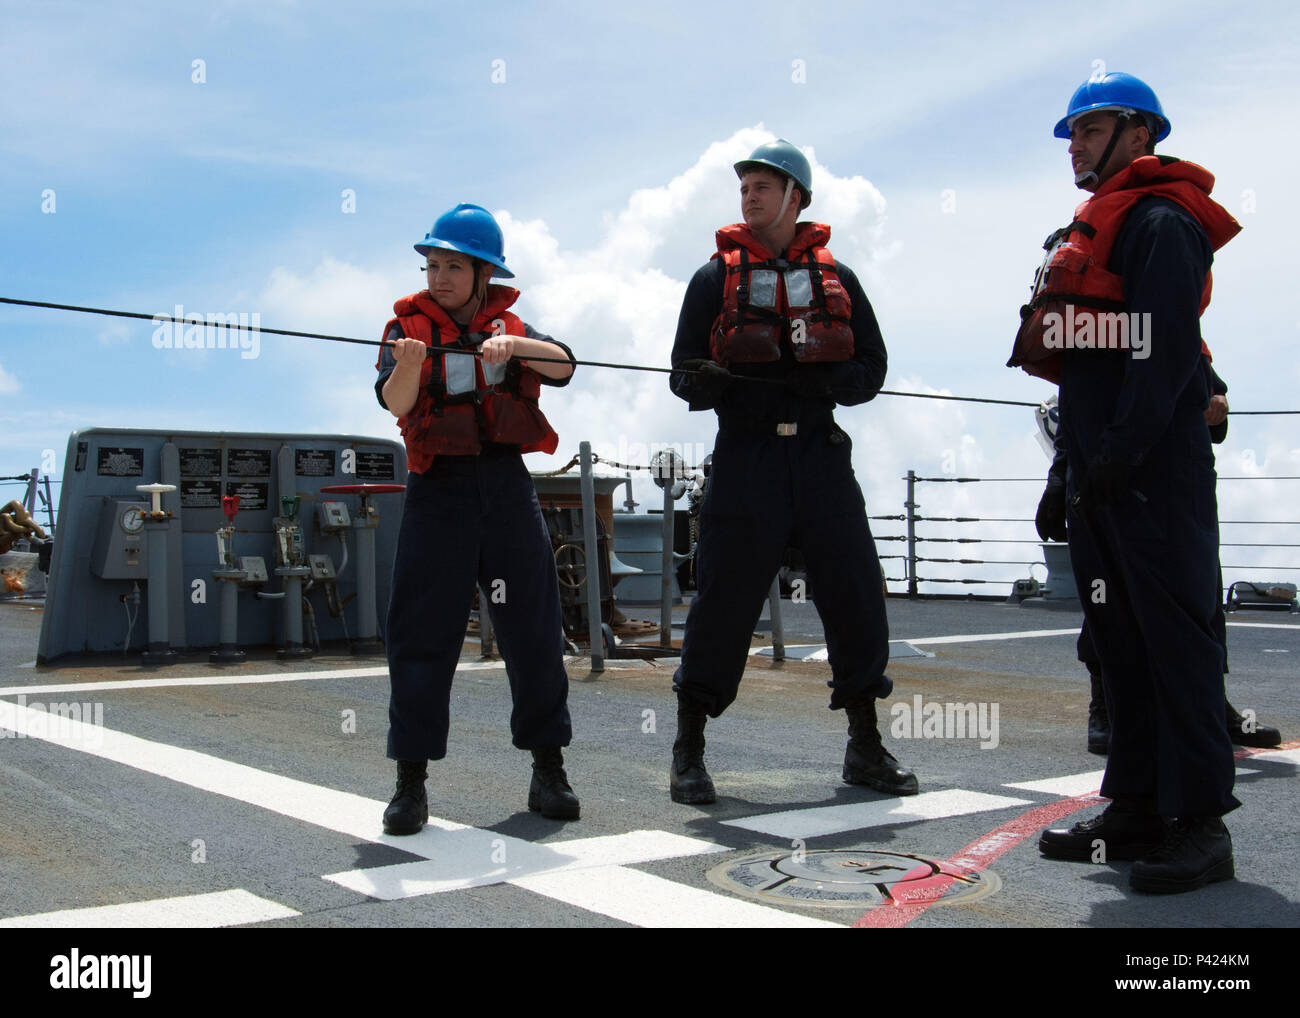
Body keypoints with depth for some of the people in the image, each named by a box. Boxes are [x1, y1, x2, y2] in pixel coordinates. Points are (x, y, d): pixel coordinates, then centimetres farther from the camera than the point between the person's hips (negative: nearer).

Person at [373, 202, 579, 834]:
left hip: (507, 485, 2)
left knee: (533, 627, 3)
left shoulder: (509, 325, 12)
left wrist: (513, 346, -24)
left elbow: (562, 367, -6)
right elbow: (395, 403, -13)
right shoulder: (408, 325, 5)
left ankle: (548, 771, 13)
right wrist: (407, 366, -35)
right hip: (438, 490, -2)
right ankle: (411, 782, 3)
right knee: (422, 632, -3)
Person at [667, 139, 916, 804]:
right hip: (745, 456, -2)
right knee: (723, 603, -4)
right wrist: (707, 380, -20)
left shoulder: (837, 279, 13)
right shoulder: (716, 278, 8)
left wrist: (819, 379, -13)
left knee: (857, 599, 3)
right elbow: (684, 373, 3)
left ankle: (865, 748, 18)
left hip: (822, 455, 2)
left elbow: (872, 369, 8)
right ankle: (688, 753, 8)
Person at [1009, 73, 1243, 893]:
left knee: (1174, 632, -8)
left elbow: (1166, 348, -18)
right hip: (1103, 472, 10)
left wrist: (1124, 449, -23)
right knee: (1120, 636, 11)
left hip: (1155, 471, -10)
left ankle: (1200, 821, -4)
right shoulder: (1094, 228, 23)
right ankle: (1139, 808, 17)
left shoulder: (1161, 222, -7)